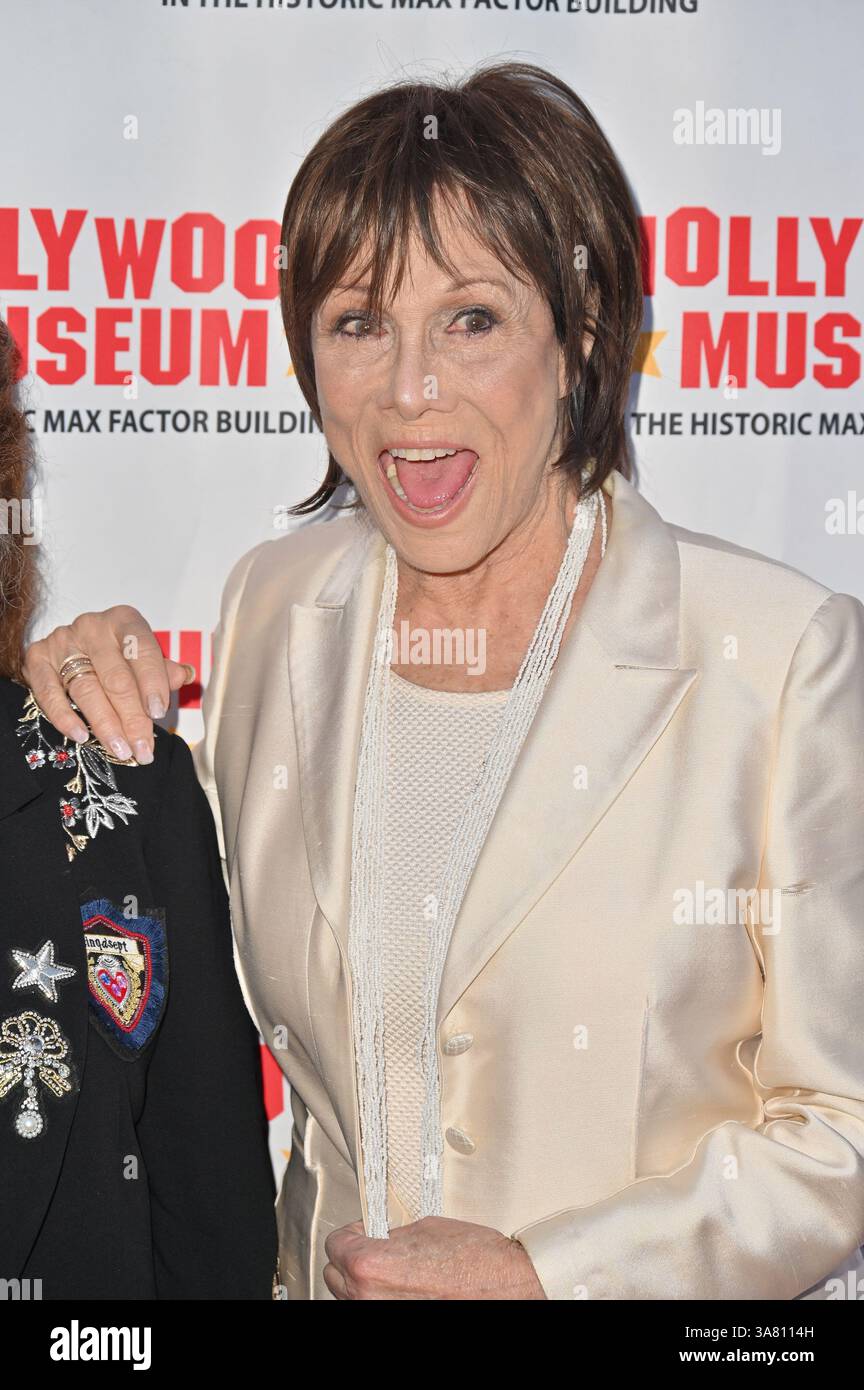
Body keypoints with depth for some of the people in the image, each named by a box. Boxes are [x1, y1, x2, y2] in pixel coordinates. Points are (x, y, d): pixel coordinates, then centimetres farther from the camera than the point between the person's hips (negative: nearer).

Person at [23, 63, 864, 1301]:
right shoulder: (276, 602, -7)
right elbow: (229, 981, 6)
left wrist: (541, 1275, -20)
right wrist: (110, 737, -8)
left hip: (630, 1284, -3)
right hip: (320, 1272, 4)